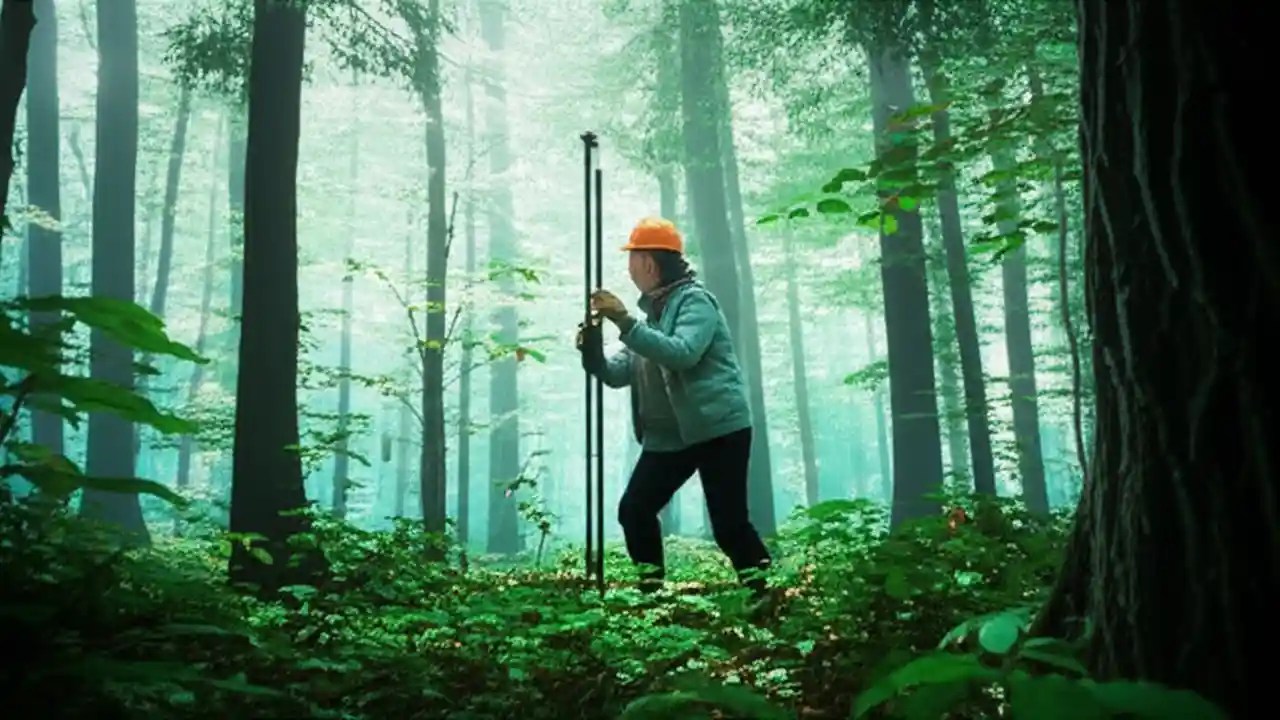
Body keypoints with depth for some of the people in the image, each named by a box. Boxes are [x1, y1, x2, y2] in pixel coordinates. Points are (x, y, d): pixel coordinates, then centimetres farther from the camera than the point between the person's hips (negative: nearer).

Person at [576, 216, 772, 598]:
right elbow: (618, 374, 12)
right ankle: (650, 589, 14)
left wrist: (625, 322, -31)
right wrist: (592, 352, -8)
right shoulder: (653, 311, 15)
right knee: (634, 510, 2)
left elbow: (683, 354, -29)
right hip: (667, 436, 8)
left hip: (718, 429, -8)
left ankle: (764, 593, 7)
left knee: (729, 523, -8)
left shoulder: (695, 300, -10)